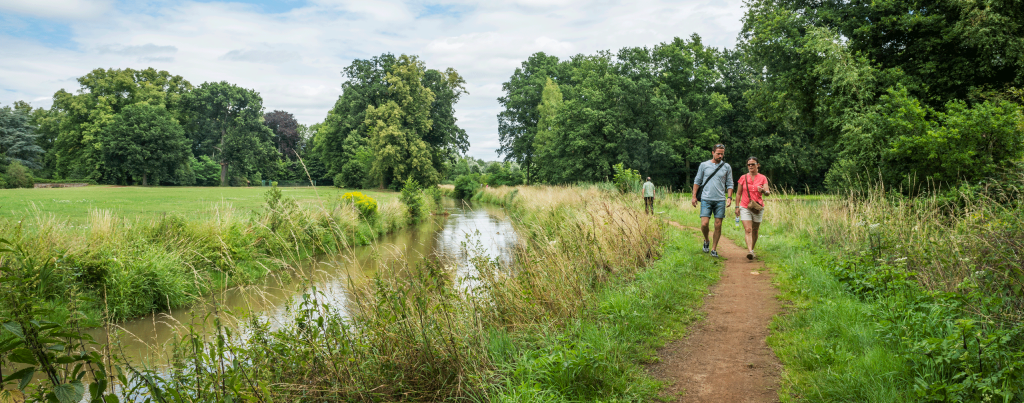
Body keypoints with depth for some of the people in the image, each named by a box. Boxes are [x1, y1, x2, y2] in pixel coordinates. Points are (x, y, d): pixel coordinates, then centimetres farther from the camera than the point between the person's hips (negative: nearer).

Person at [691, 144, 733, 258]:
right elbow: (697, 181, 11)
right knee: (704, 224, -10)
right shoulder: (704, 165, 5)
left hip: (720, 200, 1)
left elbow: (729, 184, 10)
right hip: (706, 199, -1)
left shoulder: (727, 167, 8)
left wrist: (729, 197, -3)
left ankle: (714, 249, 12)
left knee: (718, 226, 1)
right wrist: (694, 196, 5)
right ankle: (706, 241, 19)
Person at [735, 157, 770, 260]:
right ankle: (750, 251, -25)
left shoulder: (763, 178, 4)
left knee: (755, 231, 10)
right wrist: (737, 206, 2)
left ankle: (752, 249, 27)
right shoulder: (743, 178, 4)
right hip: (745, 207, -1)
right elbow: (738, 193, 8)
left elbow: (767, 193, -6)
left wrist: (763, 191, -29)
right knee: (748, 230, -14)